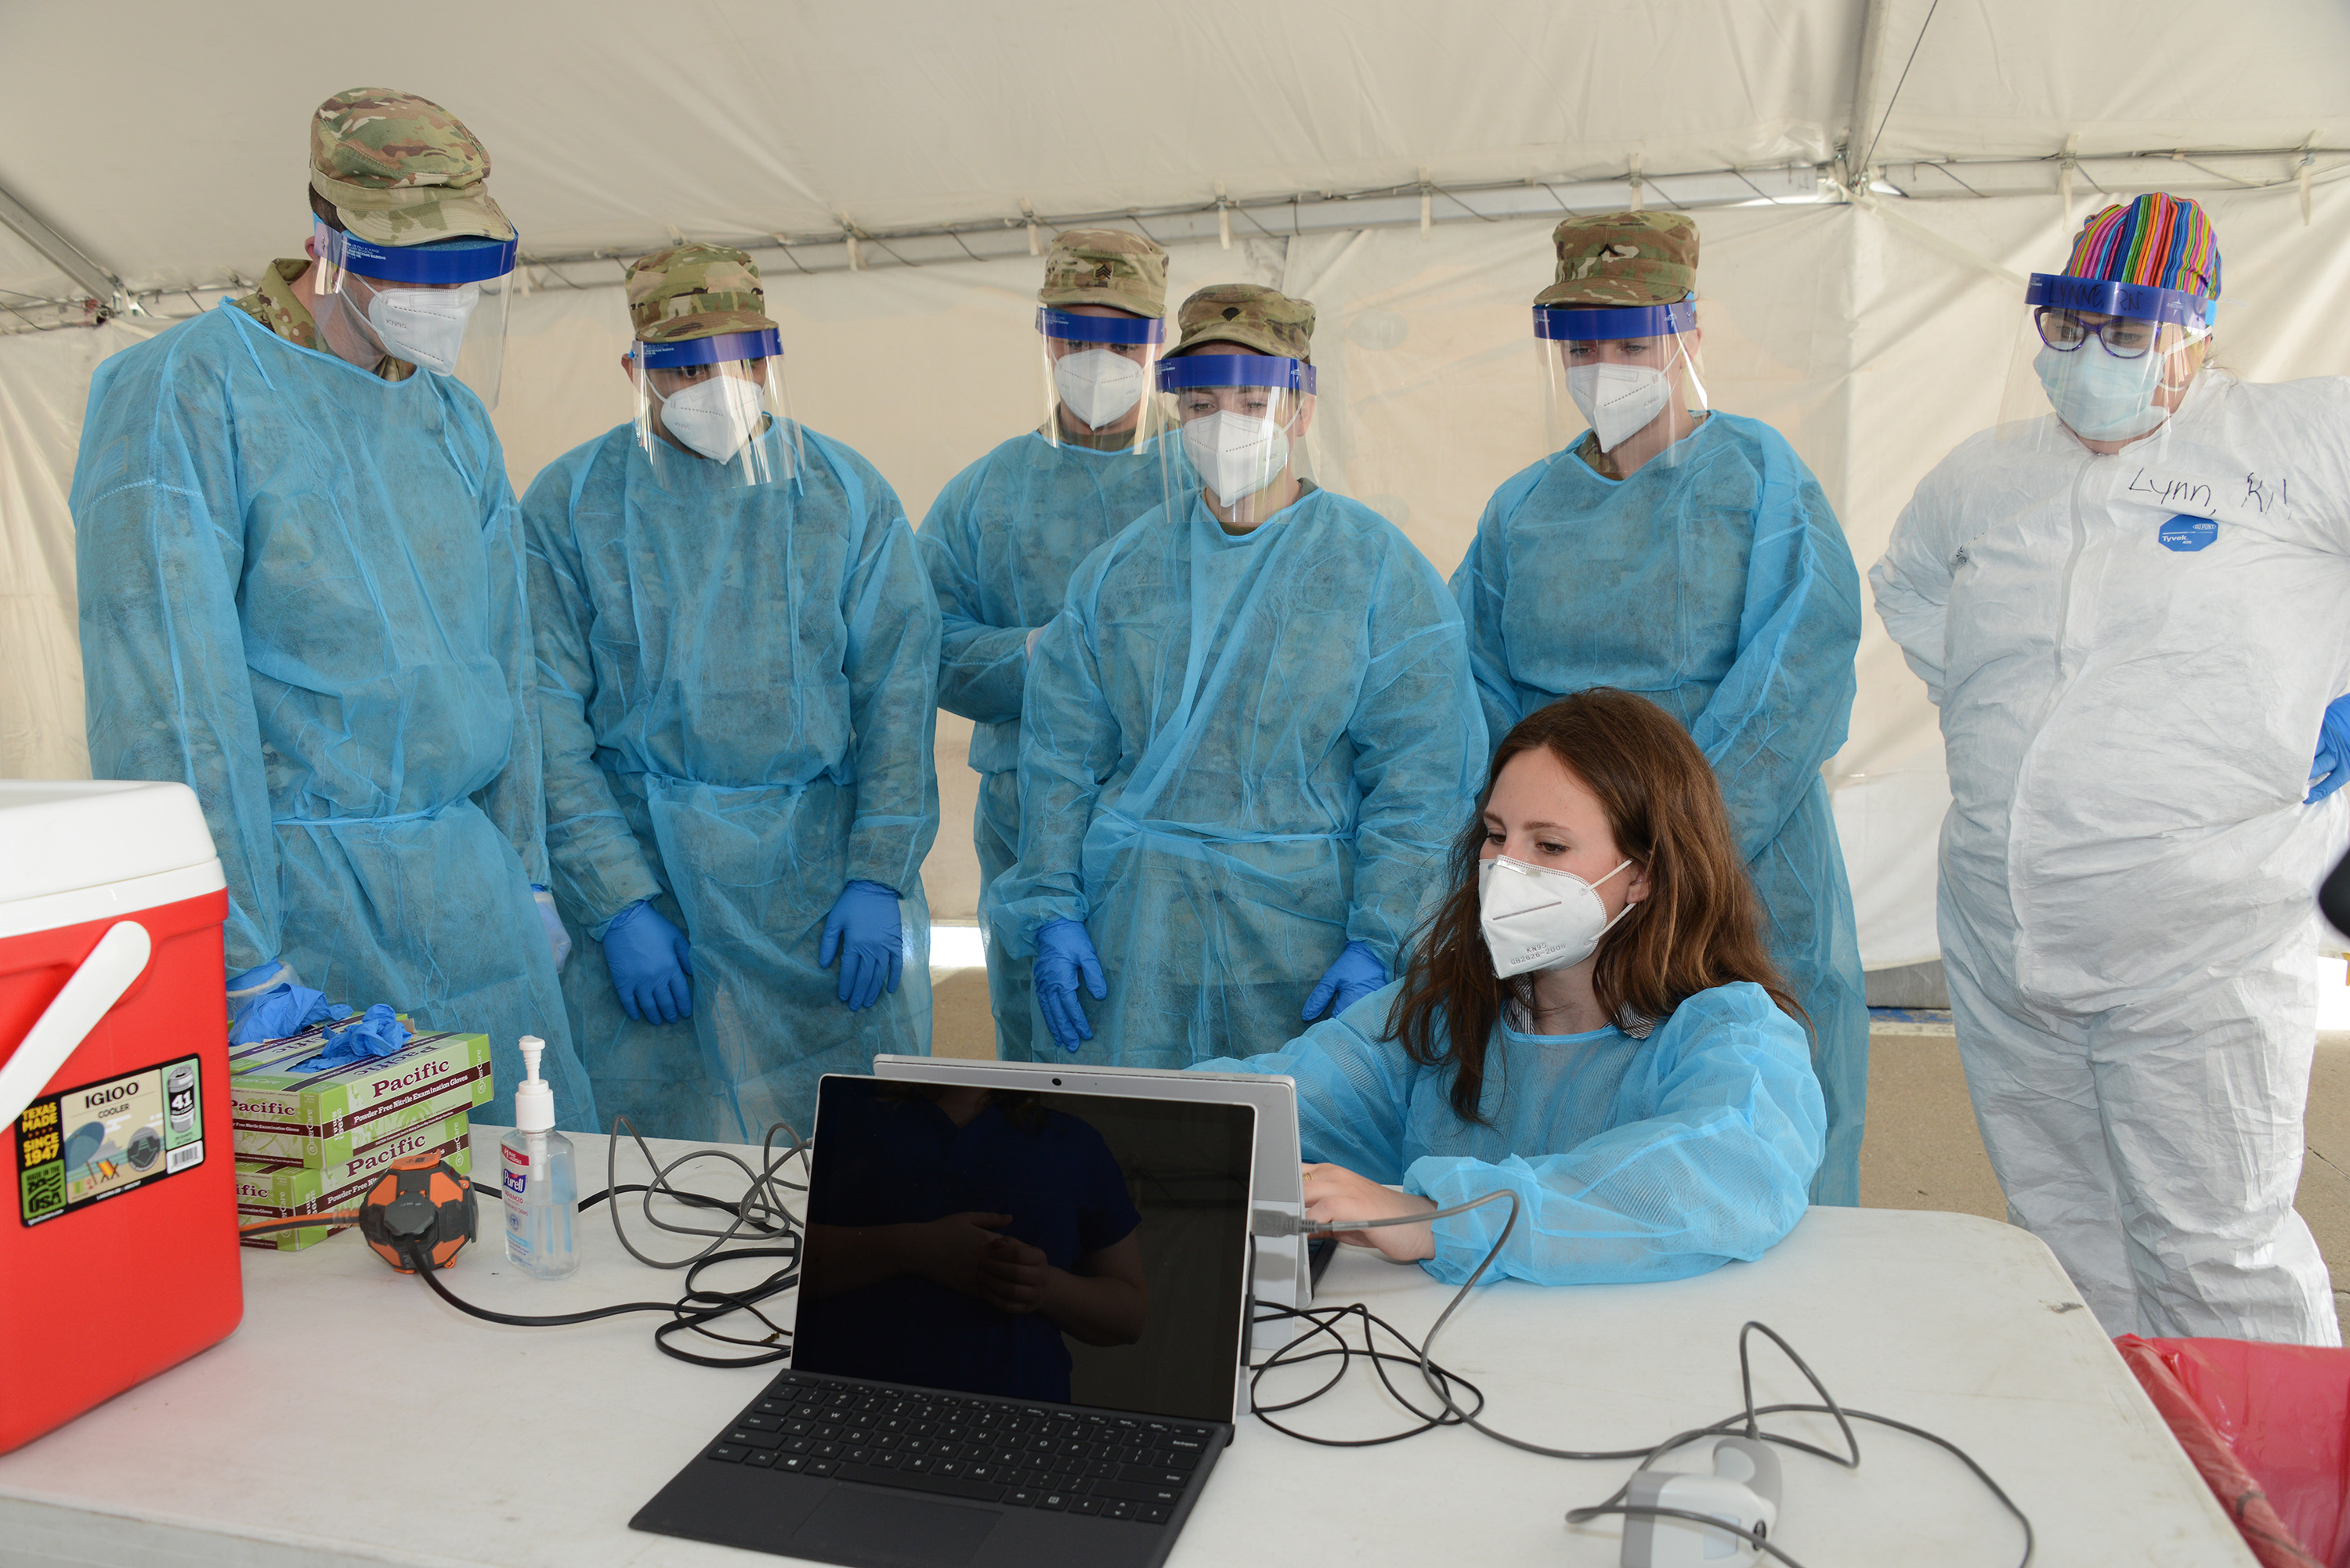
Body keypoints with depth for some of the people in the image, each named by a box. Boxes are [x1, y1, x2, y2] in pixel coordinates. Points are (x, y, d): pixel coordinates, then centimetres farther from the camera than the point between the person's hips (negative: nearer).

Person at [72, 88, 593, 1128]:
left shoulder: (455, 416, 13)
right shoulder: (187, 390, -8)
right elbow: (165, 696, -15)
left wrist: (526, 874, 13)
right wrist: (236, 960, -19)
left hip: (464, 877, 6)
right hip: (293, 881, -5)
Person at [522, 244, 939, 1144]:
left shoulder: (850, 496, 5)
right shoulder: (568, 504, 1)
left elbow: (898, 691, 1)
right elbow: (548, 720, -3)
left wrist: (878, 878, -8)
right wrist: (617, 907, -11)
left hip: (825, 864, 1)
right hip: (639, 862, -1)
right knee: (659, 1167, 2)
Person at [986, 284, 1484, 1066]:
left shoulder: (1379, 569, -1)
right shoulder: (1118, 569, 8)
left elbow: (1419, 774, -5)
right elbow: (1060, 750, 9)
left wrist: (1380, 941, -11)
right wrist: (1050, 908, 0)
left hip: (1304, 937, -2)